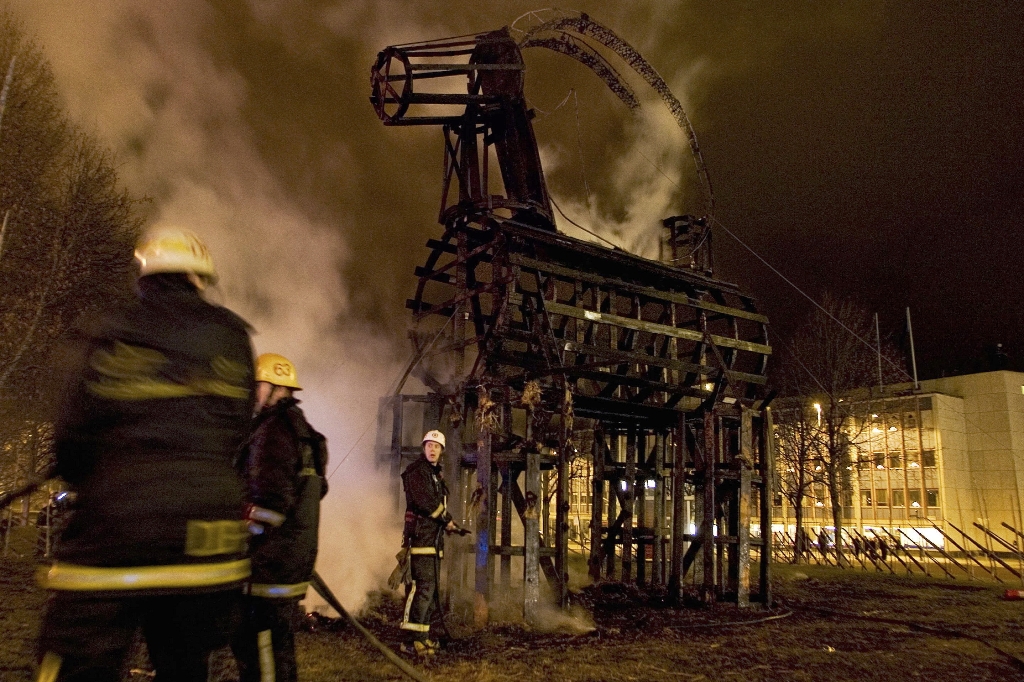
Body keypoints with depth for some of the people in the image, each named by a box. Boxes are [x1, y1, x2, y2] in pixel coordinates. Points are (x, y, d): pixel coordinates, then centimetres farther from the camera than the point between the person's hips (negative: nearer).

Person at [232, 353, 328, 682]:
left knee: (255, 646, -3)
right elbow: (317, 487, 21)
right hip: (295, 556, 10)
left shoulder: (272, 428, -16)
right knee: (279, 641, 20)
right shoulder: (302, 430, 15)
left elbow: (270, 501, -25)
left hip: (267, 563, -10)